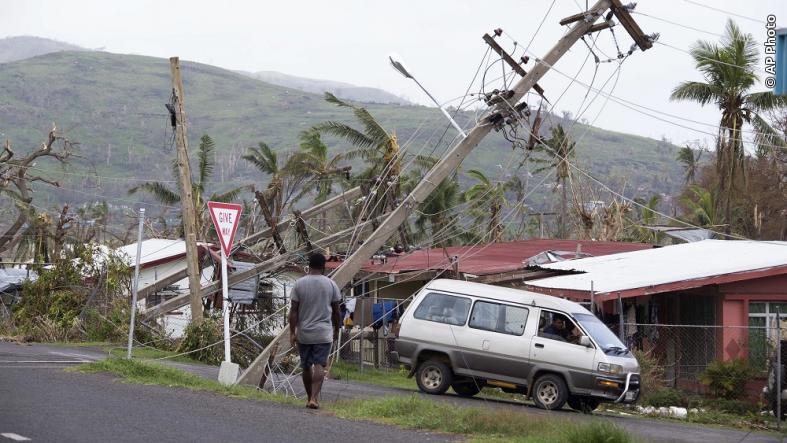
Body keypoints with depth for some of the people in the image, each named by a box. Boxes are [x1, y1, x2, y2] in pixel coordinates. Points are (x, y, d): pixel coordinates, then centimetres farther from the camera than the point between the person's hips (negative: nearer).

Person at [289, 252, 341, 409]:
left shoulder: (299, 284, -1)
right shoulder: (331, 284, -1)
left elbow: (293, 310, -4)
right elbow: (336, 311, 4)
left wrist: (292, 333, -2)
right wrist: (336, 330, 17)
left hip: (303, 333, 1)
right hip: (323, 333, -1)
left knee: (306, 367, 12)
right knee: (319, 365, -6)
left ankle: (310, 398, 21)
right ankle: (314, 398, -19)